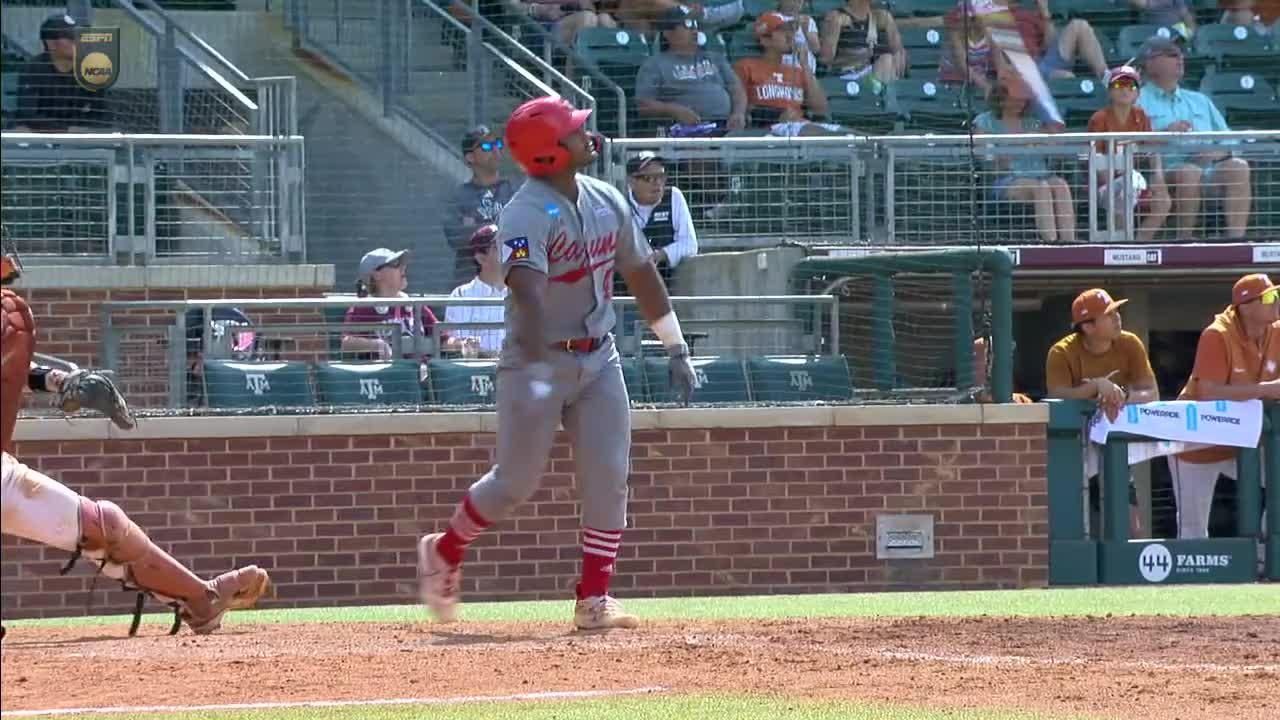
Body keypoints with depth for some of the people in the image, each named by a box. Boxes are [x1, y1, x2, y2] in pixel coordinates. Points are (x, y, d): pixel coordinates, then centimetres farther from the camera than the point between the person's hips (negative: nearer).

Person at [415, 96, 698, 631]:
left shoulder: (607, 202, 5)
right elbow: (526, 282, -37)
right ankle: (443, 553, 24)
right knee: (516, 481, 0)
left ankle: (594, 600, 0)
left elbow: (641, 274, 16)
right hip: (539, 361, -6)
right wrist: (534, 347, -52)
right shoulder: (529, 213, -20)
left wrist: (676, 349, 17)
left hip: (598, 360, 6)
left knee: (609, 480, -3)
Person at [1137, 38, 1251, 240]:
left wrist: (1215, 153, 0)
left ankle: (1236, 237, -36)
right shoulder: (1139, 101, 14)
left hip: (1210, 167, 5)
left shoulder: (1200, 101, 32)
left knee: (1237, 167, -26)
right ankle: (1185, 239, -29)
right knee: (1189, 172, -38)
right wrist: (1165, 132, -15)